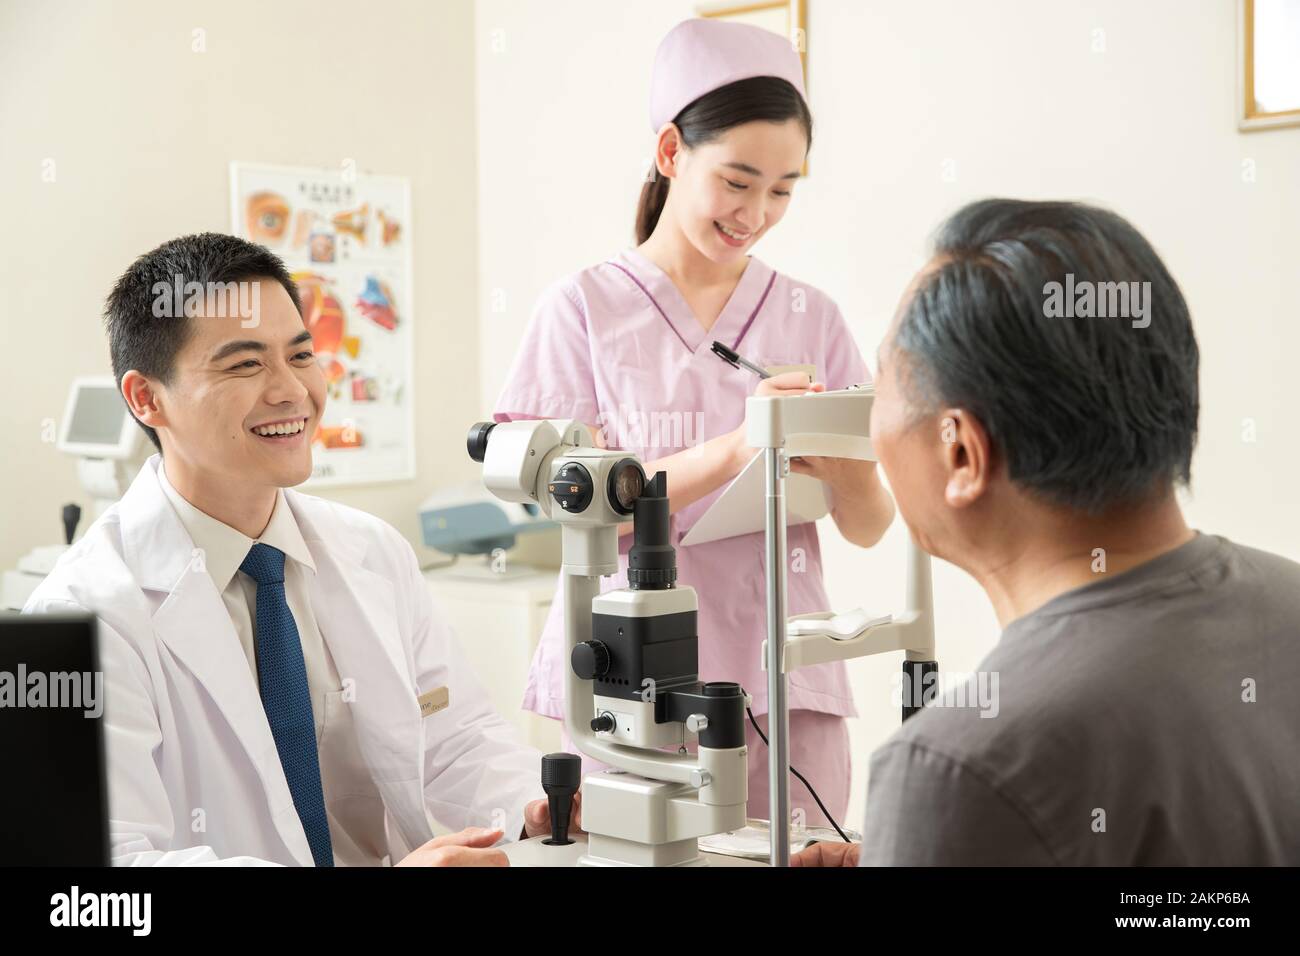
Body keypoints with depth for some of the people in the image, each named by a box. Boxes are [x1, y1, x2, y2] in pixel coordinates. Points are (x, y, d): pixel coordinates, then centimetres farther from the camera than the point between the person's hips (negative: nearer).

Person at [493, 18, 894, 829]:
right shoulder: (584, 308, -1)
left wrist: (845, 467, -19)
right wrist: (737, 448, -23)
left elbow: (869, 527, 4)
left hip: (781, 673, 3)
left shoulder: (810, 316, 6)